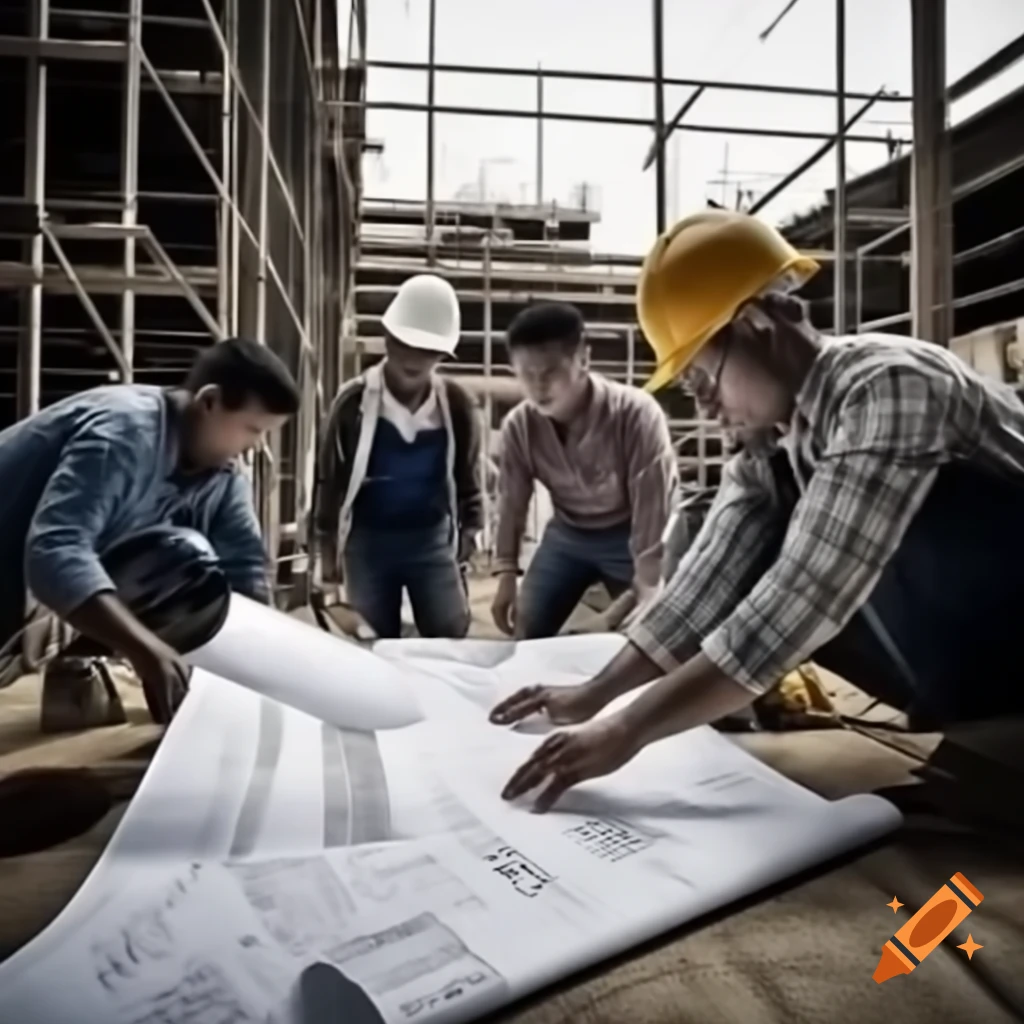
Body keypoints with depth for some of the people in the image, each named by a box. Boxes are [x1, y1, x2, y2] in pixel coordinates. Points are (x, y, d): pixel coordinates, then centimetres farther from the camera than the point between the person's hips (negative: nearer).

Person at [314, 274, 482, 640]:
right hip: (368, 540, -1)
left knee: (450, 640, 5)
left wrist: (469, 533, -1)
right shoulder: (355, 401, -11)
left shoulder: (457, 404, -7)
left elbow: (468, 476, 4)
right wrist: (328, 546, 1)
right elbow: (330, 477, -1)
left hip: (433, 539, 1)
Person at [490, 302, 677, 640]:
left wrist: (646, 587, -26)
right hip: (567, 535, 4)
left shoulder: (636, 414, -29)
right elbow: (512, 502, -5)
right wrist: (506, 575, -4)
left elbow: (653, 506, -25)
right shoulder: (518, 425, -16)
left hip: (629, 536, -3)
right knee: (525, 640, 5)